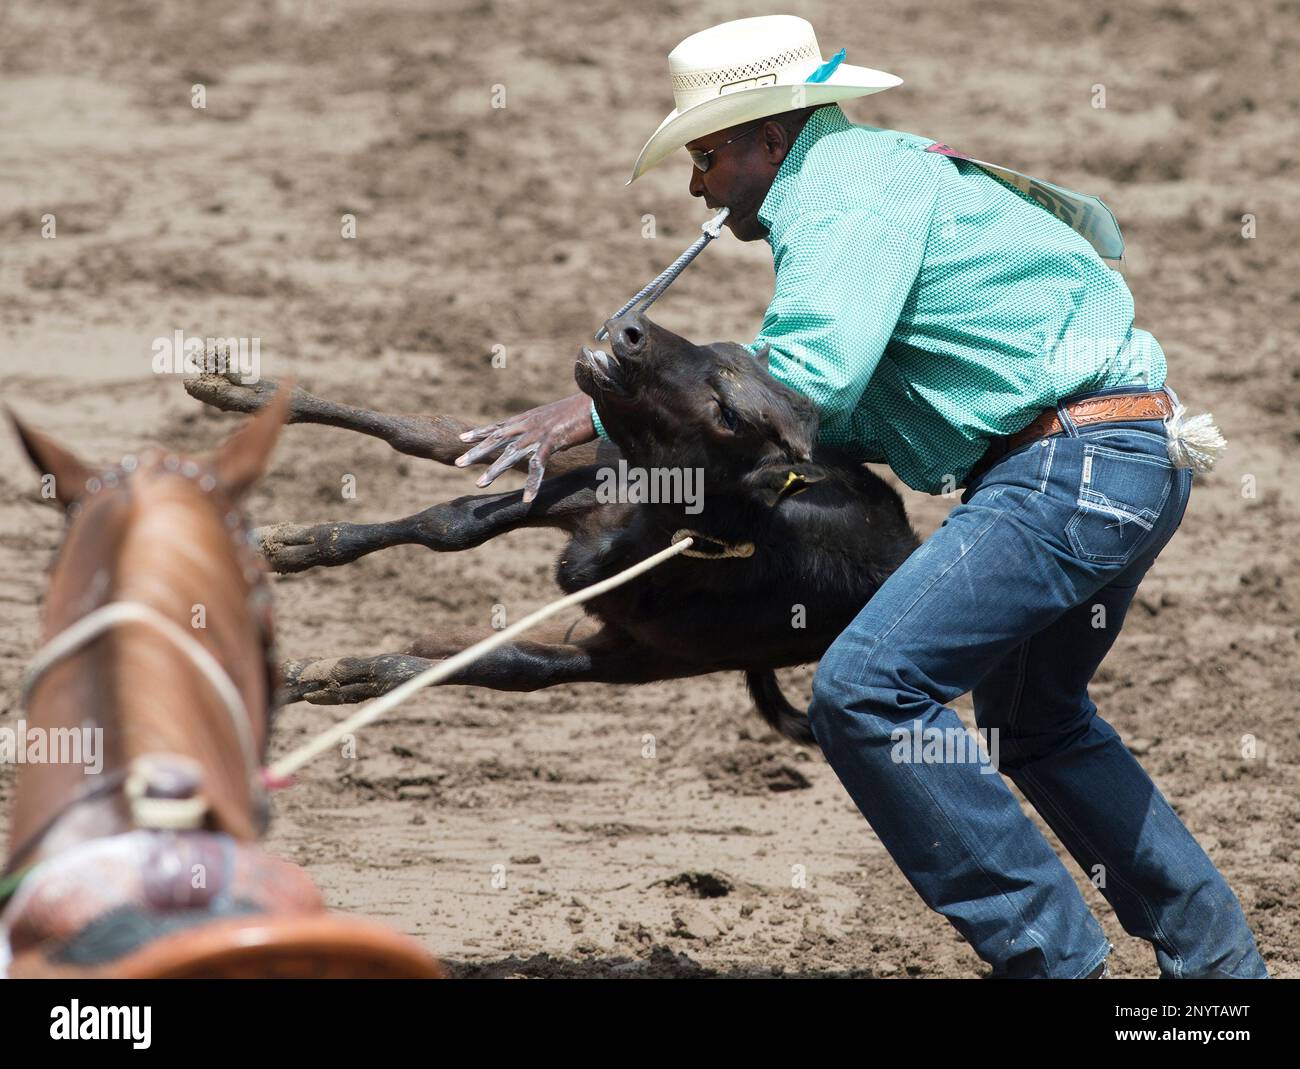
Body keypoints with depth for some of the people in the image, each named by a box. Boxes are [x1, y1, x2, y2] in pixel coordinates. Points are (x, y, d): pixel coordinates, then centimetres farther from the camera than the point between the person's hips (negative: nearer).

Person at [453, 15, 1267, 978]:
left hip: (1079, 462, -11)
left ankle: (1055, 957, -11)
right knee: (1032, 718, 29)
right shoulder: (873, 172, 22)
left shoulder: (848, 186, -10)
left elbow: (805, 378, -23)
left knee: (866, 691, -16)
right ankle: (1216, 955, 36)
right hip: (1135, 463, 11)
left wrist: (594, 412, -20)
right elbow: (866, 405, 22)